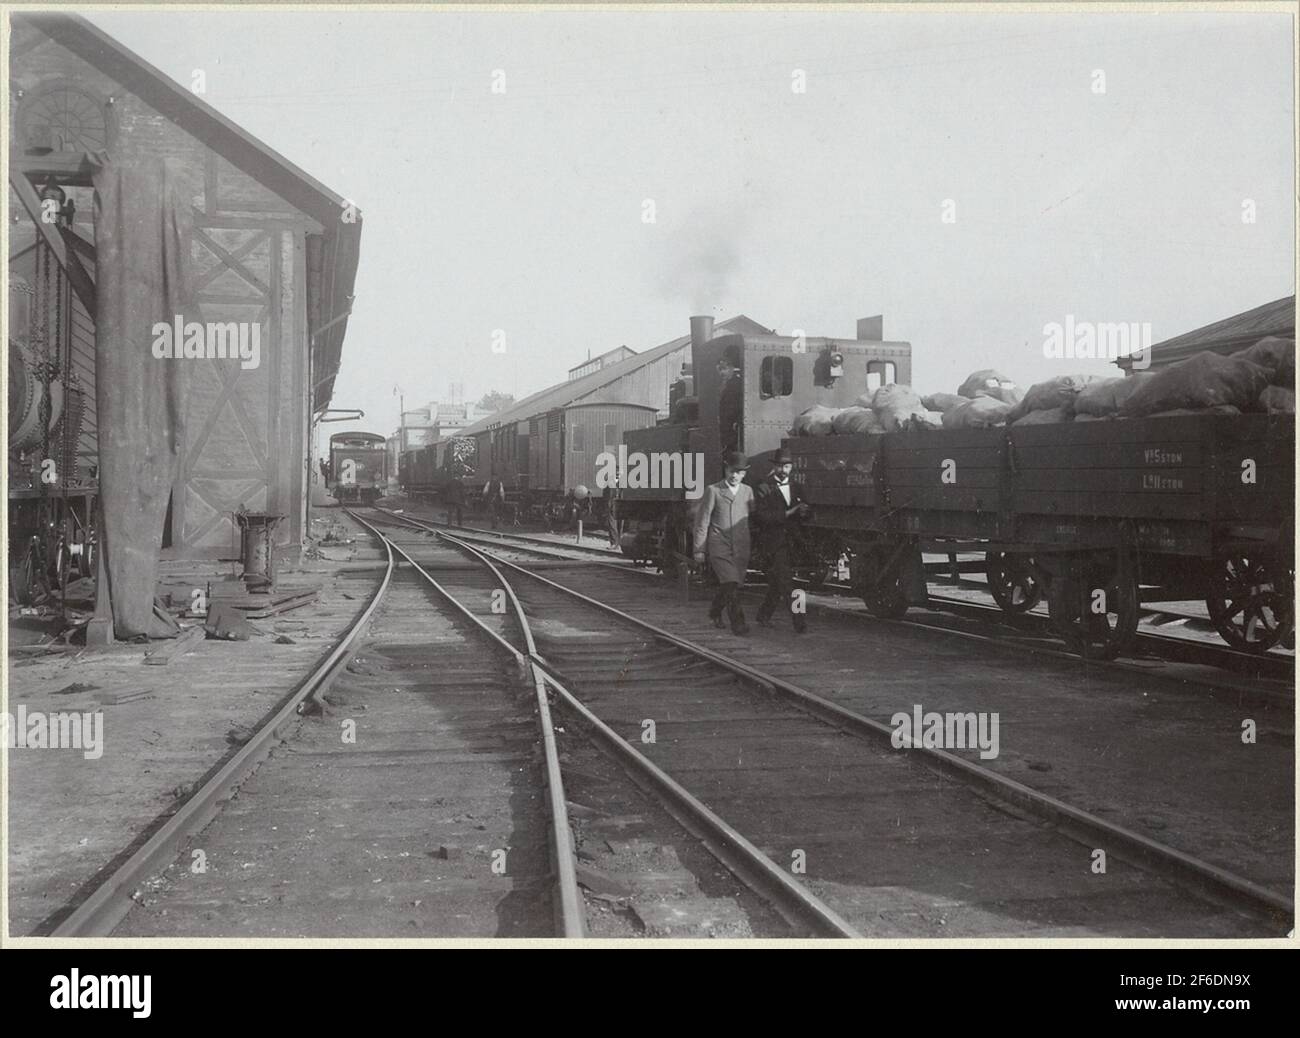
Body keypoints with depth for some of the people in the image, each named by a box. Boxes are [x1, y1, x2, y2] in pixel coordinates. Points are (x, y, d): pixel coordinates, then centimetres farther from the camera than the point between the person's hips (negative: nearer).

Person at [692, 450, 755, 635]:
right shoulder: (713, 490, 0)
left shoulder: (748, 491, 12)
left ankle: (715, 611, 35)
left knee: (730, 585, 10)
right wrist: (699, 549, -2)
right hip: (720, 548, -4)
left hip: (741, 549, 4)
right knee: (730, 584, -16)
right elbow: (702, 521, 1)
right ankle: (737, 623, -12)